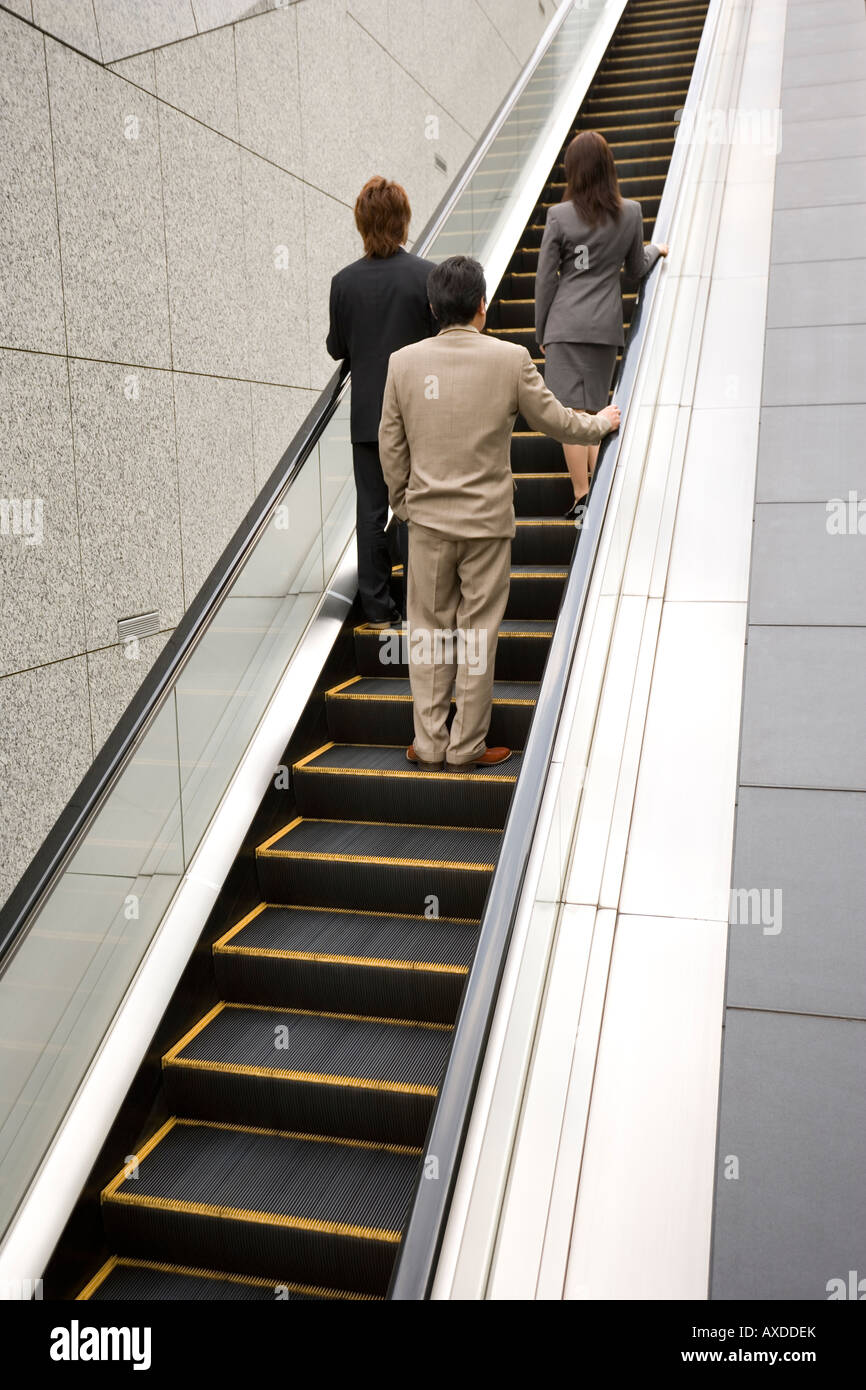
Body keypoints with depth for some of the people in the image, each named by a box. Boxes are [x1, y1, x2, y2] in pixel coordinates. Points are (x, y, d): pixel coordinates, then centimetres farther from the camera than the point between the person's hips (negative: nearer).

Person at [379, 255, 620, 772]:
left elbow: (391, 446, 3)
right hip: (487, 520, -2)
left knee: (429, 633, 12)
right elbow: (555, 421, 2)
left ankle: (430, 745, 19)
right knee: (477, 636, 8)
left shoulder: (403, 363, -4)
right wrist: (602, 422, 21)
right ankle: (466, 748, 17)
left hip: (428, 519, 2)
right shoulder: (510, 359, -10)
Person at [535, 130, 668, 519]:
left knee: (573, 414, -3)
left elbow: (545, 279, -1)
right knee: (597, 411, 13)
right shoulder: (630, 212, 3)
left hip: (566, 323, -3)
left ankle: (582, 499, -4)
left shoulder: (559, 216, -5)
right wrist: (655, 251, 37)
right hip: (607, 325, 3)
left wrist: (541, 333, 9)